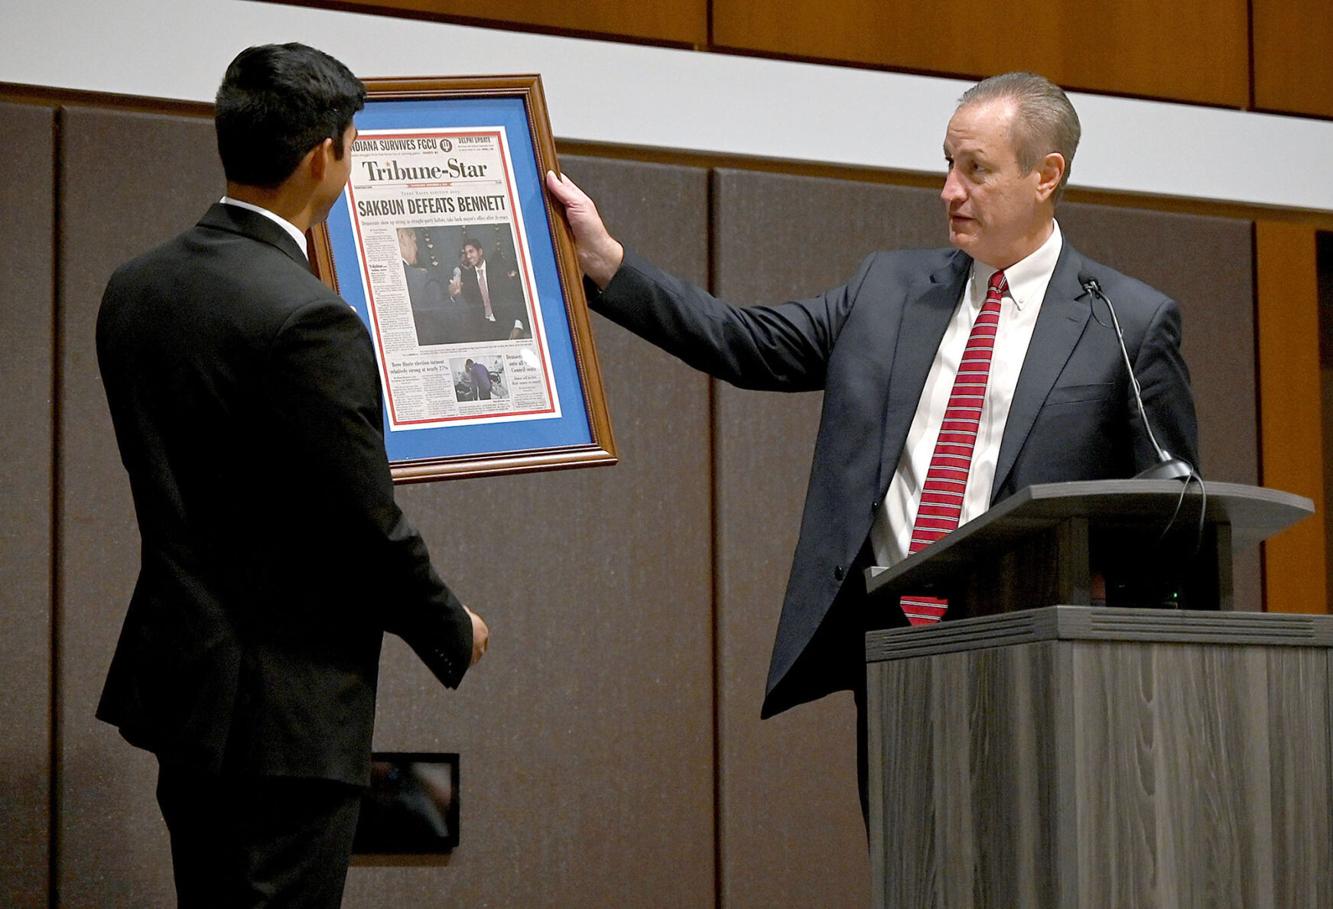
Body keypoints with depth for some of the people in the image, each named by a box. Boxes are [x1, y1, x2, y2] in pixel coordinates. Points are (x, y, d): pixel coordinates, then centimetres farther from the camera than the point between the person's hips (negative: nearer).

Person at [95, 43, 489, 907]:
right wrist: (455, 634, 2)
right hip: (283, 709, -8)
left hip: (178, 674, 8)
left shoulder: (134, 287, 3)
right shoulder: (309, 319, -21)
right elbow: (369, 530, -16)